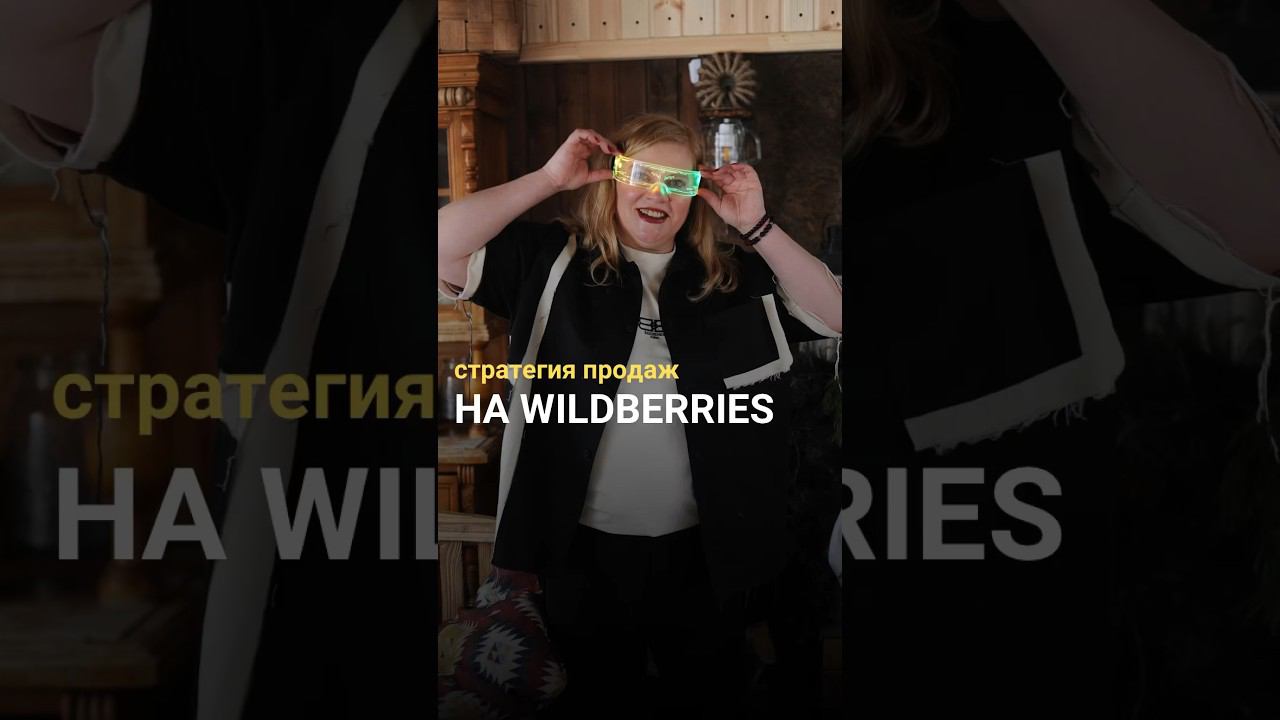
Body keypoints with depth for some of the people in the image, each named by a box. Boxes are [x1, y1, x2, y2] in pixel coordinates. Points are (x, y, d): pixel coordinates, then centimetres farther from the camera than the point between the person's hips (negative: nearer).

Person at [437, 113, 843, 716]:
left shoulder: (735, 276, 3)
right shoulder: (552, 261, -4)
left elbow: (833, 317, -4)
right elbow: (440, 249, -15)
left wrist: (756, 225, -11)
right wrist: (549, 179, -15)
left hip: (703, 551, 2)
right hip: (586, 550, -1)